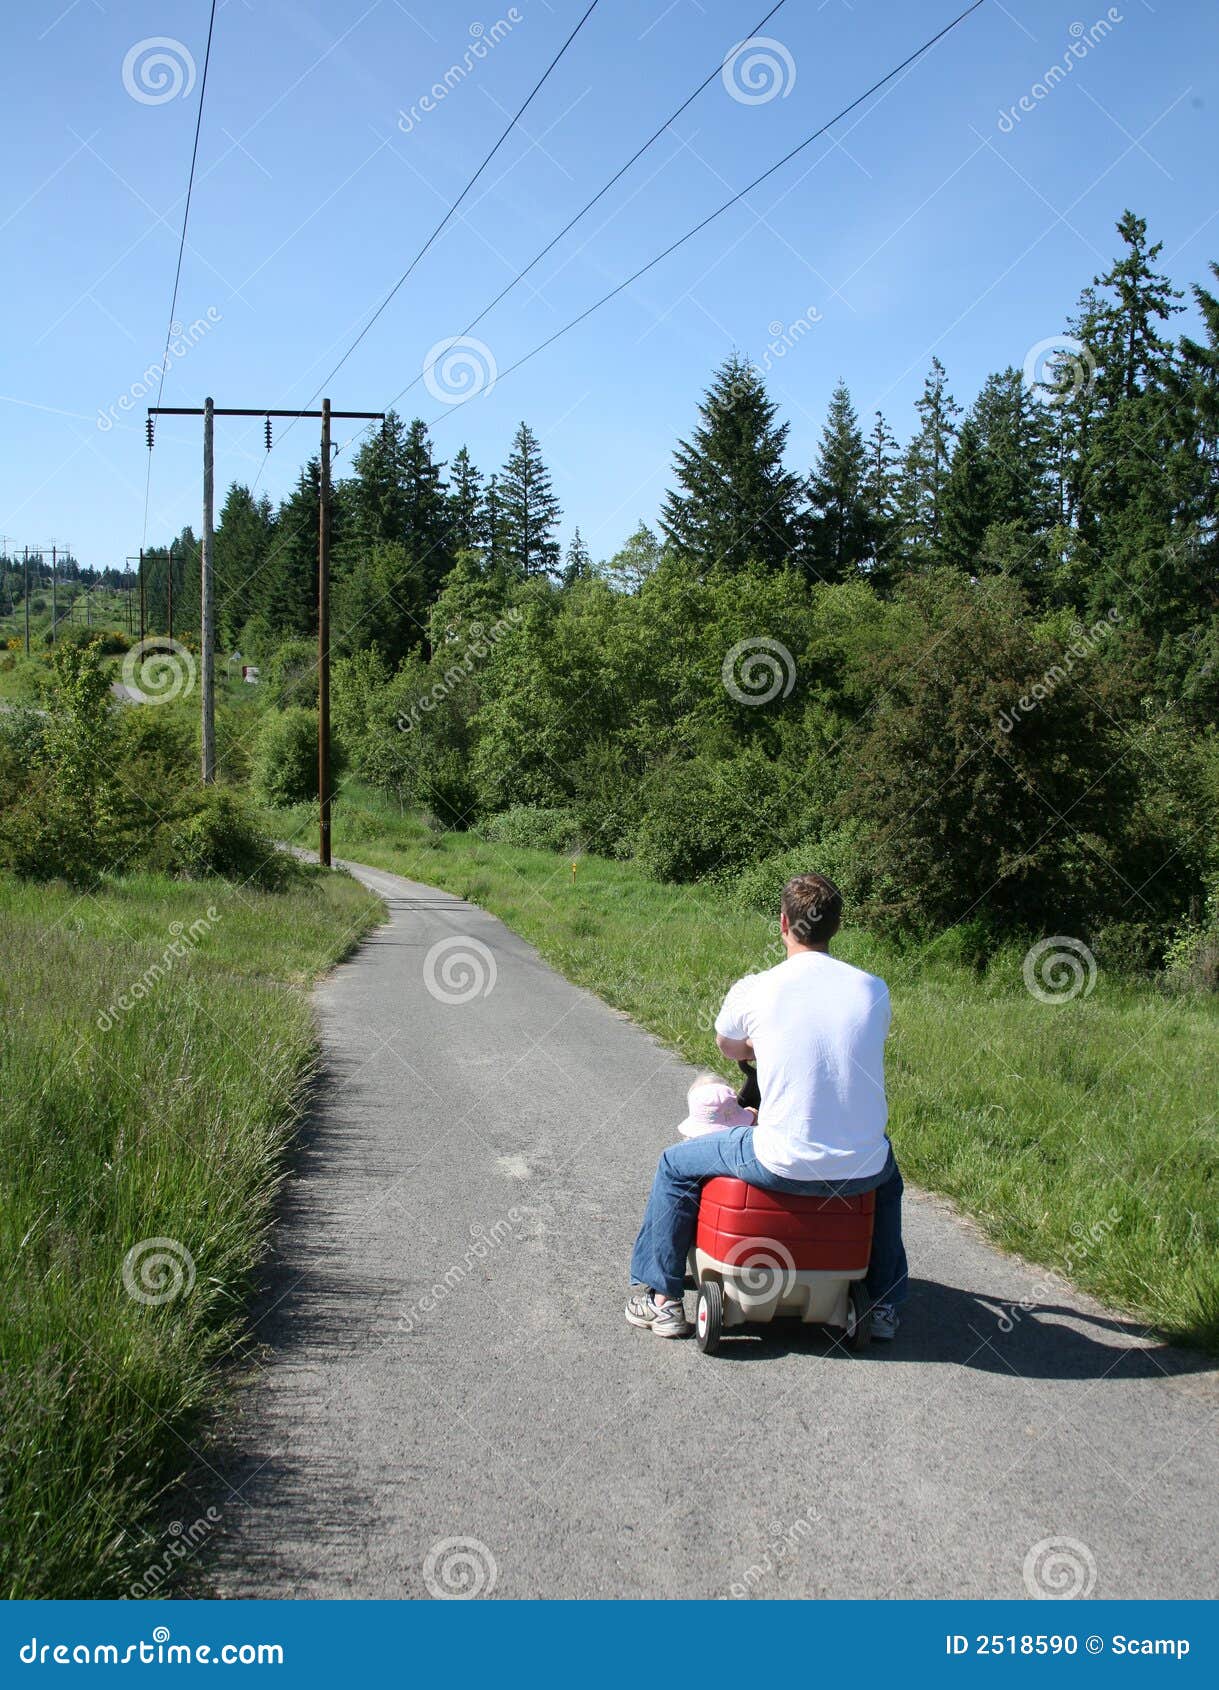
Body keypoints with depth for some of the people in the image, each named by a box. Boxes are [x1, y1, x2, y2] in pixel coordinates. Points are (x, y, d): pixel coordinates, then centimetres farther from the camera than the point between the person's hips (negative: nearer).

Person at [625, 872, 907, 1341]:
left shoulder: (753, 991, -7)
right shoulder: (874, 991, 0)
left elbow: (728, 1047, 14)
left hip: (783, 1166, -3)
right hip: (860, 1171, 3)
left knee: (676, 1165, 23)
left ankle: (660, 1298, 30)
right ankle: (884, 1304, 43)